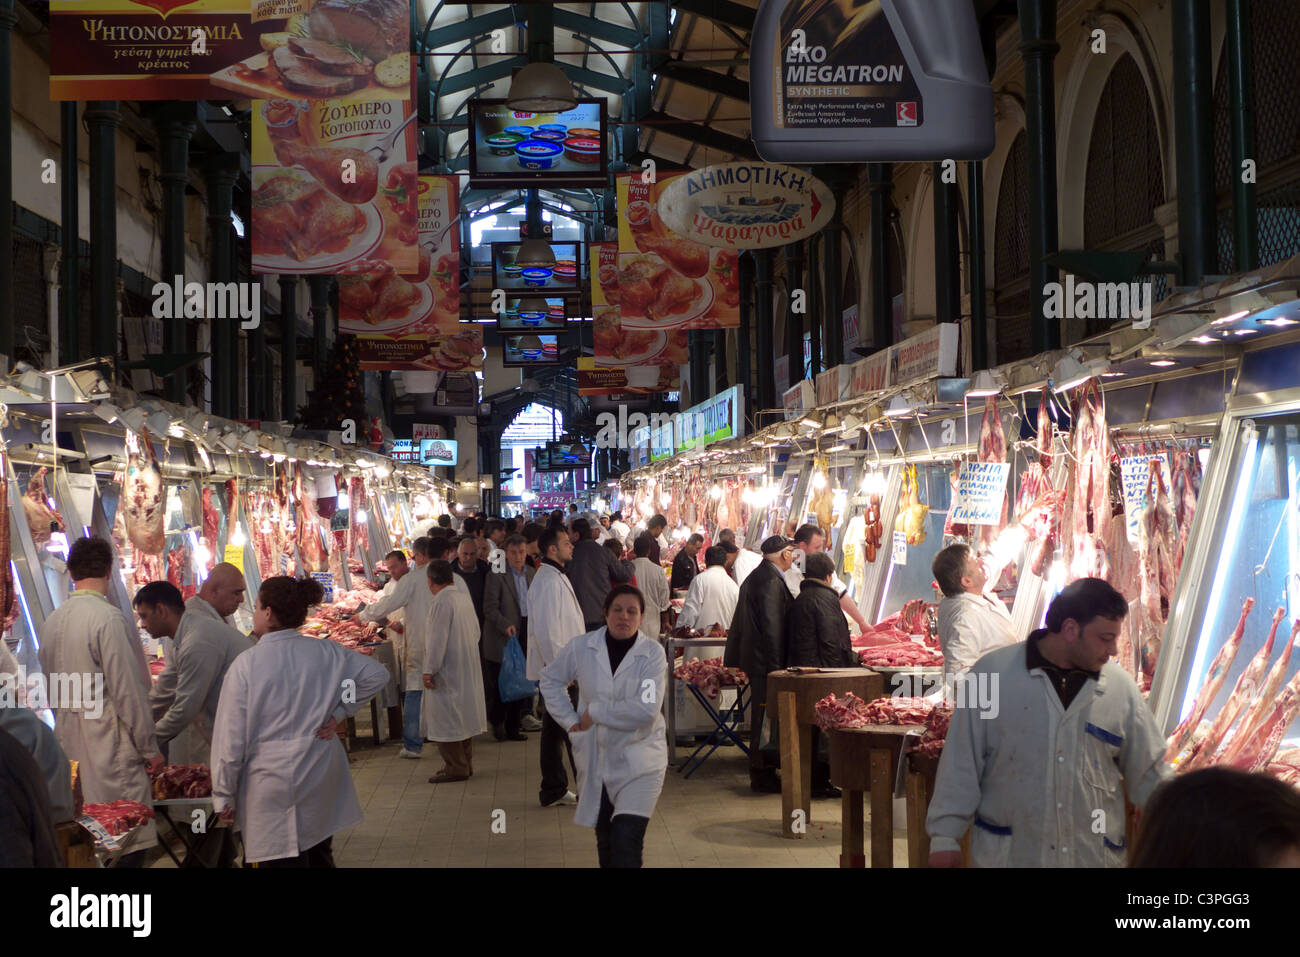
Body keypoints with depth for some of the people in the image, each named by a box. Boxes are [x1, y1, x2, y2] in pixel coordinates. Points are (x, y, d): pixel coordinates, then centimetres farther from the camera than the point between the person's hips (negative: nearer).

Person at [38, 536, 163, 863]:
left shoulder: (52, 621, 9)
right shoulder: (108, 618, -15)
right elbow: (128, 690, -15)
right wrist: (150, 748, -7)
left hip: (71, 749, 8)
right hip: (112, 751, -8)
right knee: (129, 846, -4)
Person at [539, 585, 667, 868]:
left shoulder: (653, 653, -11)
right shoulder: (581, 647, -2)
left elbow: (647, 710, -21)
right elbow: (550, 679, 15)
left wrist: (595, 711, -14)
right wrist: (569, 719, 4)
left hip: (639, 759, -3)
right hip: (596, 757, 3)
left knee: (626, 843, -15)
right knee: (605, 842, 17)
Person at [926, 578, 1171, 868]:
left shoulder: (1121, 688, 3)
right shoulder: (992, 673, -6)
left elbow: (1150, 775, 11)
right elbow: (960, 765, -2)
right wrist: (944, 836, -2)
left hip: (1094, 856, 2)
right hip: (1006, 855, -2)